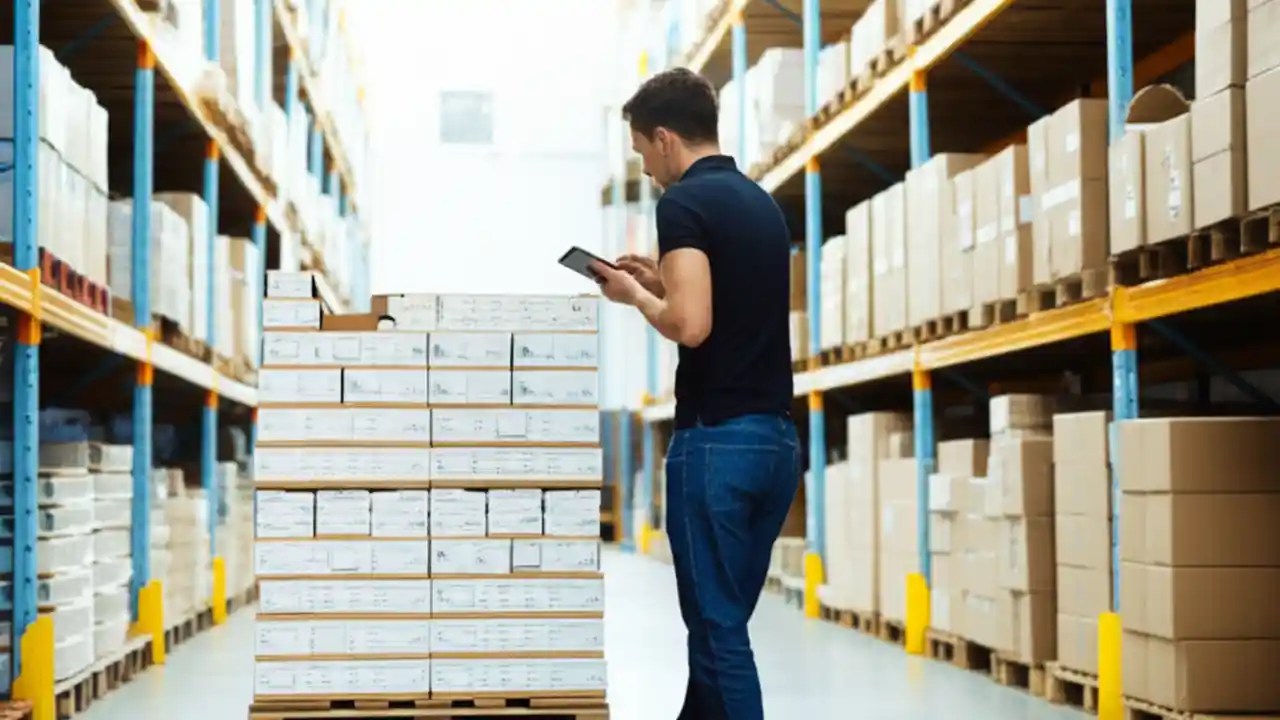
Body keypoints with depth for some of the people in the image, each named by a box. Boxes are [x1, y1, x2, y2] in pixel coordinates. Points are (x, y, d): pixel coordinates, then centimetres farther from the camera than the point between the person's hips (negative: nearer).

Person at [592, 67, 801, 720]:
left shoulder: (685, 202, -11)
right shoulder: (760, 202, 16)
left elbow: (690, 324, -22)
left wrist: (635, 295, -4)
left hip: (717, 440, -9)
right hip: (775, 438, 9)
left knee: (718, 630, -1)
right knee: (720, 622, 17)